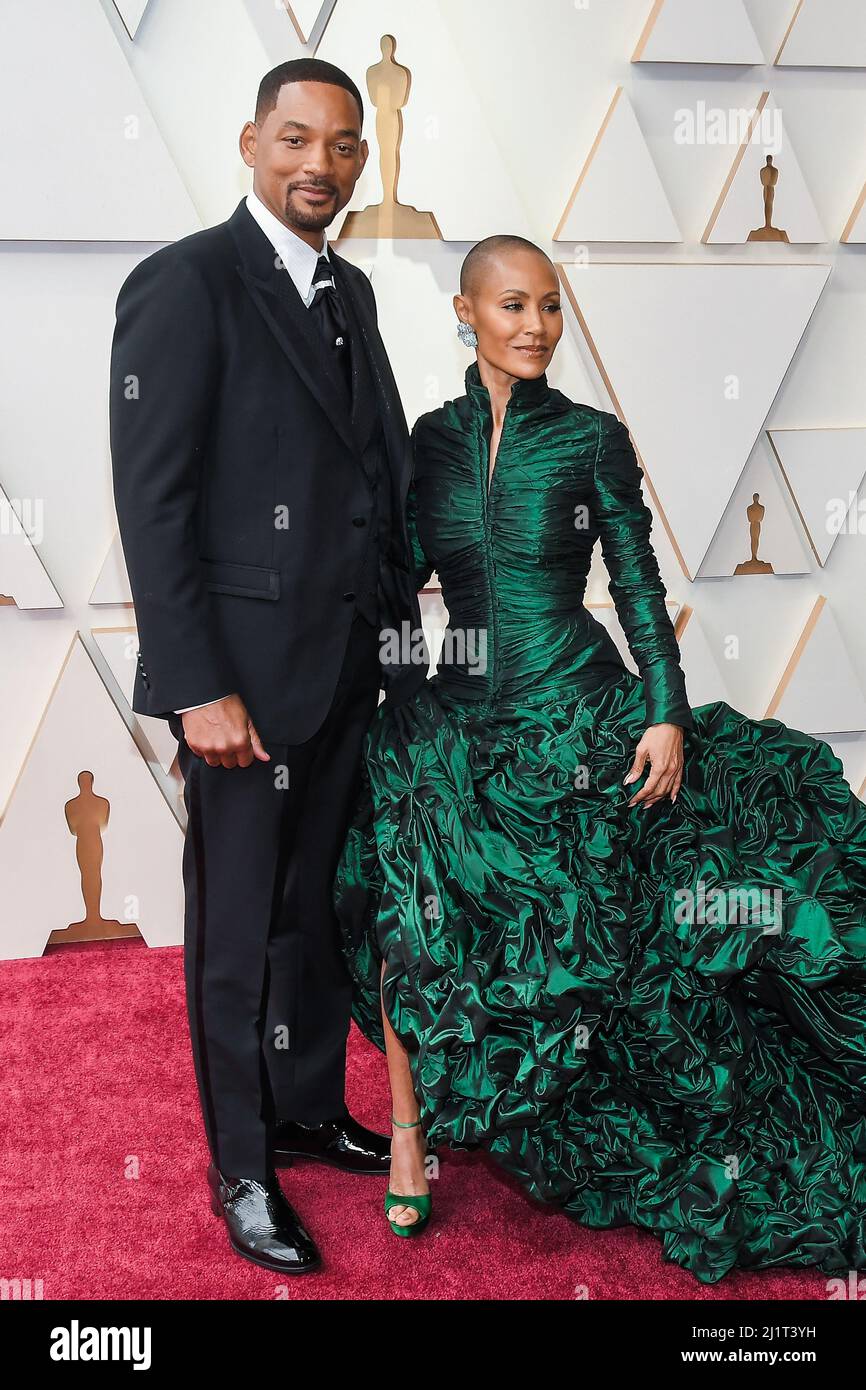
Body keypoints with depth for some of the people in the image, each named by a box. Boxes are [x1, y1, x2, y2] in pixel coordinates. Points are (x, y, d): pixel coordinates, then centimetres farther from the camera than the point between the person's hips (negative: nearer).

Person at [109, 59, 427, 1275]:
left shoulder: (350, 293, 14)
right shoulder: (184, 285, -10)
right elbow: (153, 503, -14)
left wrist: (400, 627, 9)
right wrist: (199, 685, -18)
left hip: (351, 664, 7)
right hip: (248, 670, -7)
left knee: (321, 904, 18)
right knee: (240, 924, 6)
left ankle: (312, 1113, 36)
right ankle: (242, 1166, 24)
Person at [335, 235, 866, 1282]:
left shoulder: (593, 438, -1)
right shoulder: (433, 438, 6)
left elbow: (638, 587, -1)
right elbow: (402, 575, 10)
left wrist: (667, 713, -9)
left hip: (580, 720, -2)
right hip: (462, 722, 2)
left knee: (594, 938, 1)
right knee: (412, 909, -12)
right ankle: (410, 1129, 8)